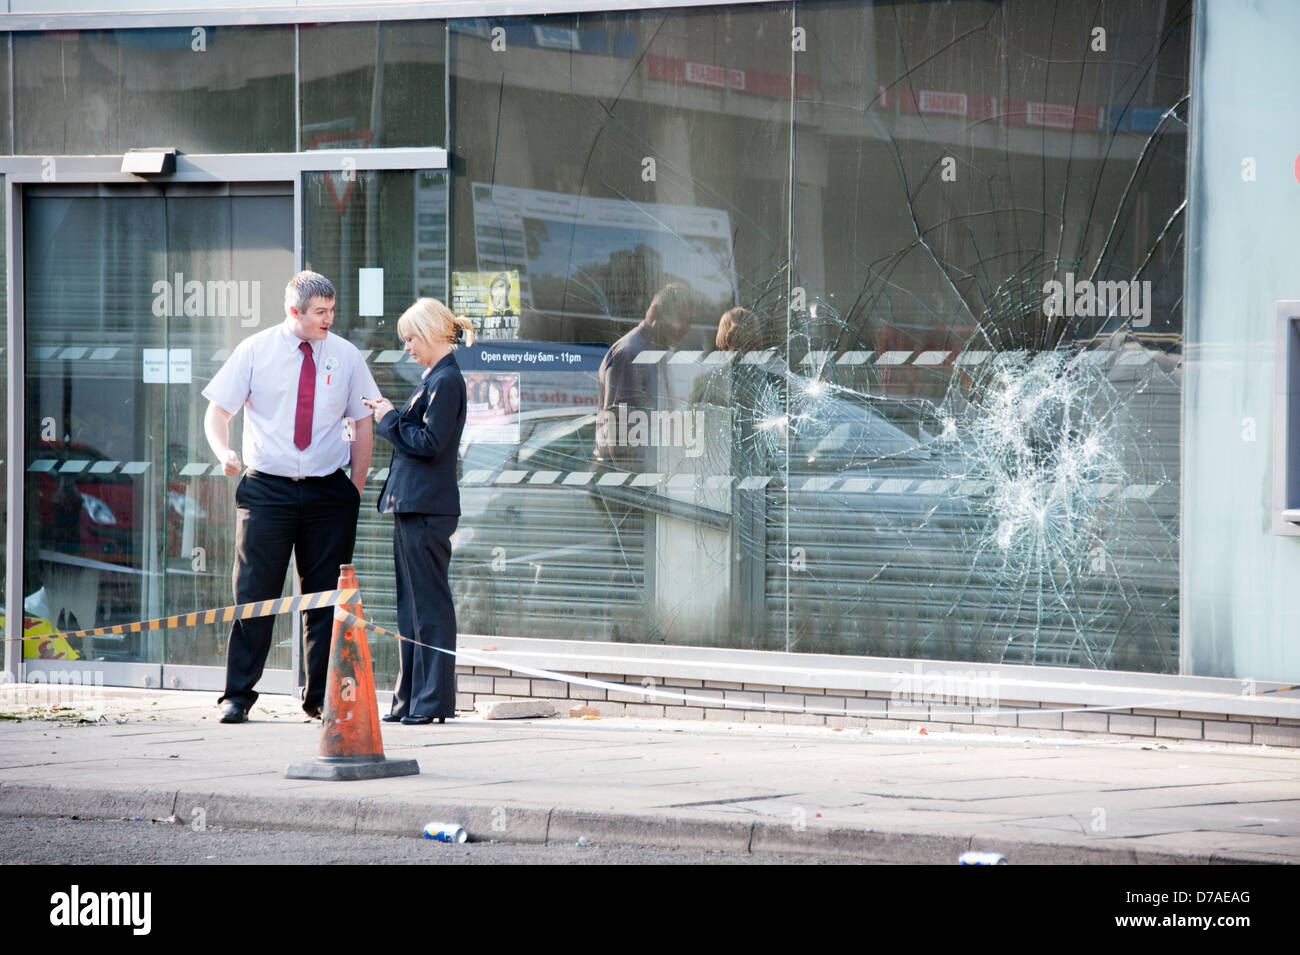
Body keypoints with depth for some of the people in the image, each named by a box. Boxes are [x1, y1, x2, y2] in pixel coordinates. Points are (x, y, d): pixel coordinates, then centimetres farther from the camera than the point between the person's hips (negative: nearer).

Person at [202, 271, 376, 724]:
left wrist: (355, 487, 5)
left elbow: (363, 423, 12)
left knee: (326, 597, 3)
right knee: (255, 595, -4)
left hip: (329, 493, 2)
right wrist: (224, 453, -17)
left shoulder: (346, 356, 6)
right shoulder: (254, 351, 1)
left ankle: (321, 696, 11)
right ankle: (238, 695, 2)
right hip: (267, 488, -2)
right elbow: (217, 413, 4)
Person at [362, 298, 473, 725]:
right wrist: (388, 416, 9)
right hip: (412, 505, 10)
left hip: (427, 508, -10)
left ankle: (434, 700, -3)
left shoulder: (447, 381, -13)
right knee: (411, 605, 12)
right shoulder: (434, 378, 17)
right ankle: (410, 699, 17)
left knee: (430, 605, -6)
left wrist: (391, 419, -9)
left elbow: (429, 443, -20)